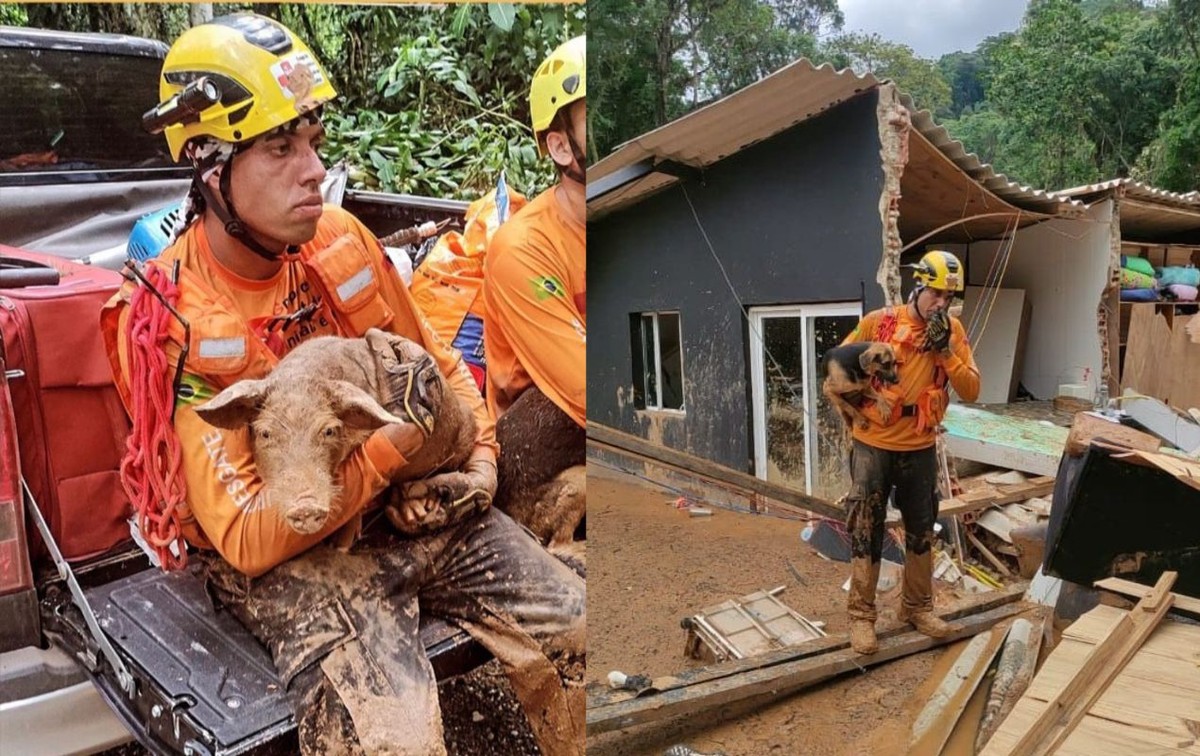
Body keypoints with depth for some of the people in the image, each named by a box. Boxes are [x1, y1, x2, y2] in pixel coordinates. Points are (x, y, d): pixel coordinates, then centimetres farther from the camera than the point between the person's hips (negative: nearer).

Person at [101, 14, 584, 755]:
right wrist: (387, 448, -26)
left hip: (415, 506, 5)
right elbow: (246, 539, -20)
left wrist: (480, 452, -5)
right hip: (288, 552, -4)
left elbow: (436, 362, 10)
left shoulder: (340, 236, -4)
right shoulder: (172, 326, -18)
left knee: (578, 637, -5)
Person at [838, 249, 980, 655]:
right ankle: (861, 616, 13)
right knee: (865, 533, 2)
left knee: (921, 532, 15)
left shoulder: (953, 331, -1)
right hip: (873, 447, -3)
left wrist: (945, 349, -18)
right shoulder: (878, 322, -9)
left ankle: (917, 606, 33)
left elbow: (971, 391, -8)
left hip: (921, 450, 3)